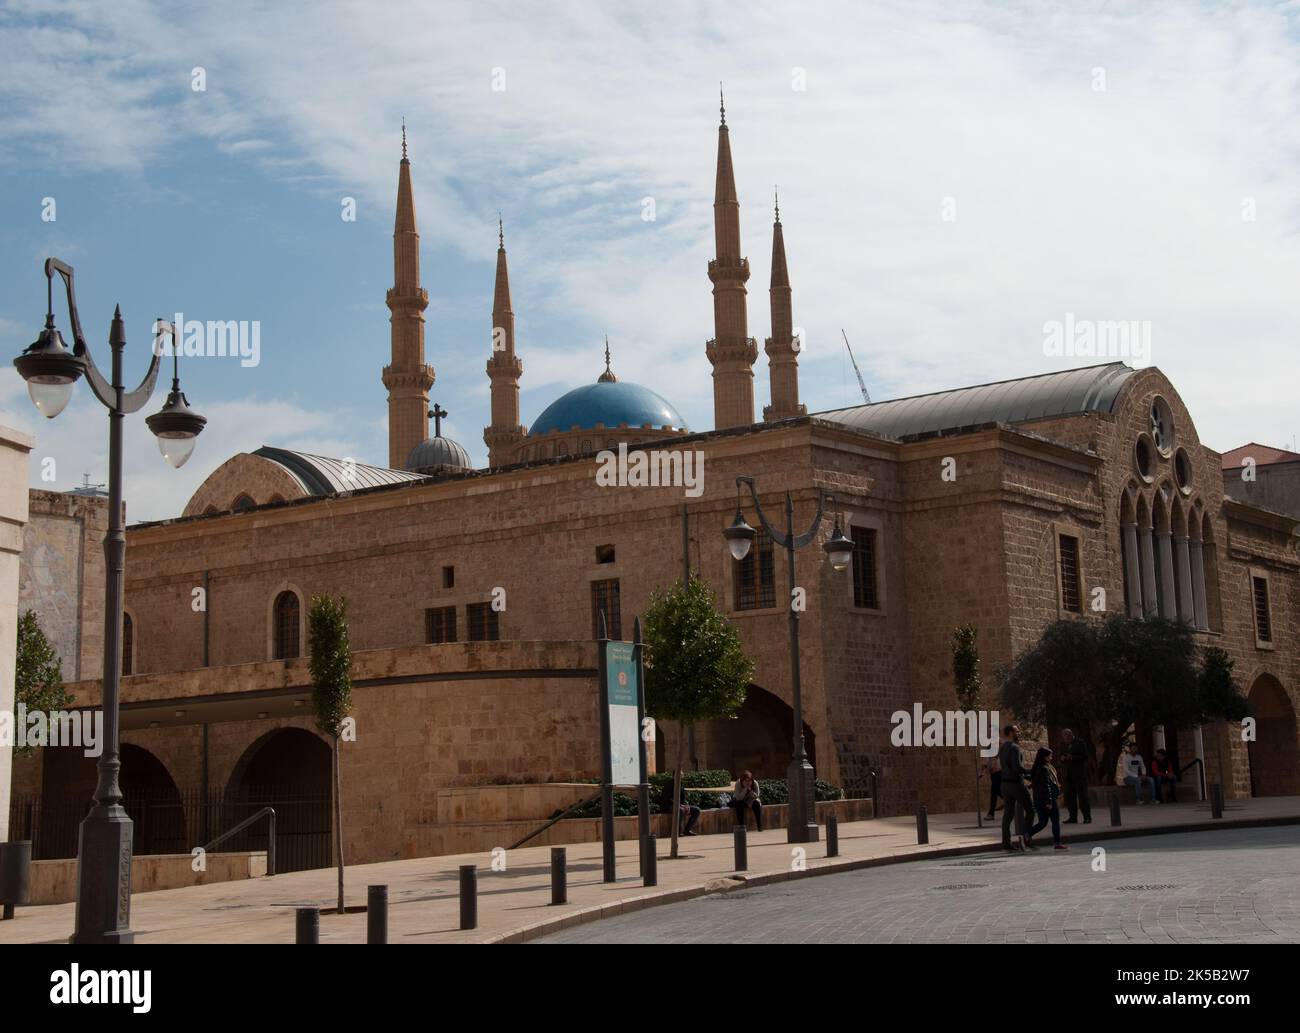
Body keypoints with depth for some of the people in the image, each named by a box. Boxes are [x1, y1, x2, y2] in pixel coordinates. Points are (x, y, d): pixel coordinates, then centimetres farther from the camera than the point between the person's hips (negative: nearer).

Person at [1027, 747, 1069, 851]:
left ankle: (1028, 834, 1)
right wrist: (1049, 802, -20)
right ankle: (1058, 843, 5)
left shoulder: (1036, 769, 10)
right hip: (1046, 799, -8)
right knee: (1055, 821, 3)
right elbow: (1046, 786, -20)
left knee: (1042, 822, 14)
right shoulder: (1045, 769, -16)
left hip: (1038, 799, 8)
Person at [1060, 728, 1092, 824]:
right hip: (1069, 774, 6)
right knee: (1069, 796, 1)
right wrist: (1062, 759, -6)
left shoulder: (1080, 743, -4)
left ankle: (1087, 817, -2)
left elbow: (1084, 757, -10)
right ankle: (1073, 817, 5)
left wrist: (1072, 757, -22)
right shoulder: (1063, 744, 12)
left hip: (1080, 773, -5)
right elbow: (1062, 756, 17)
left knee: (1082, 795, -6)